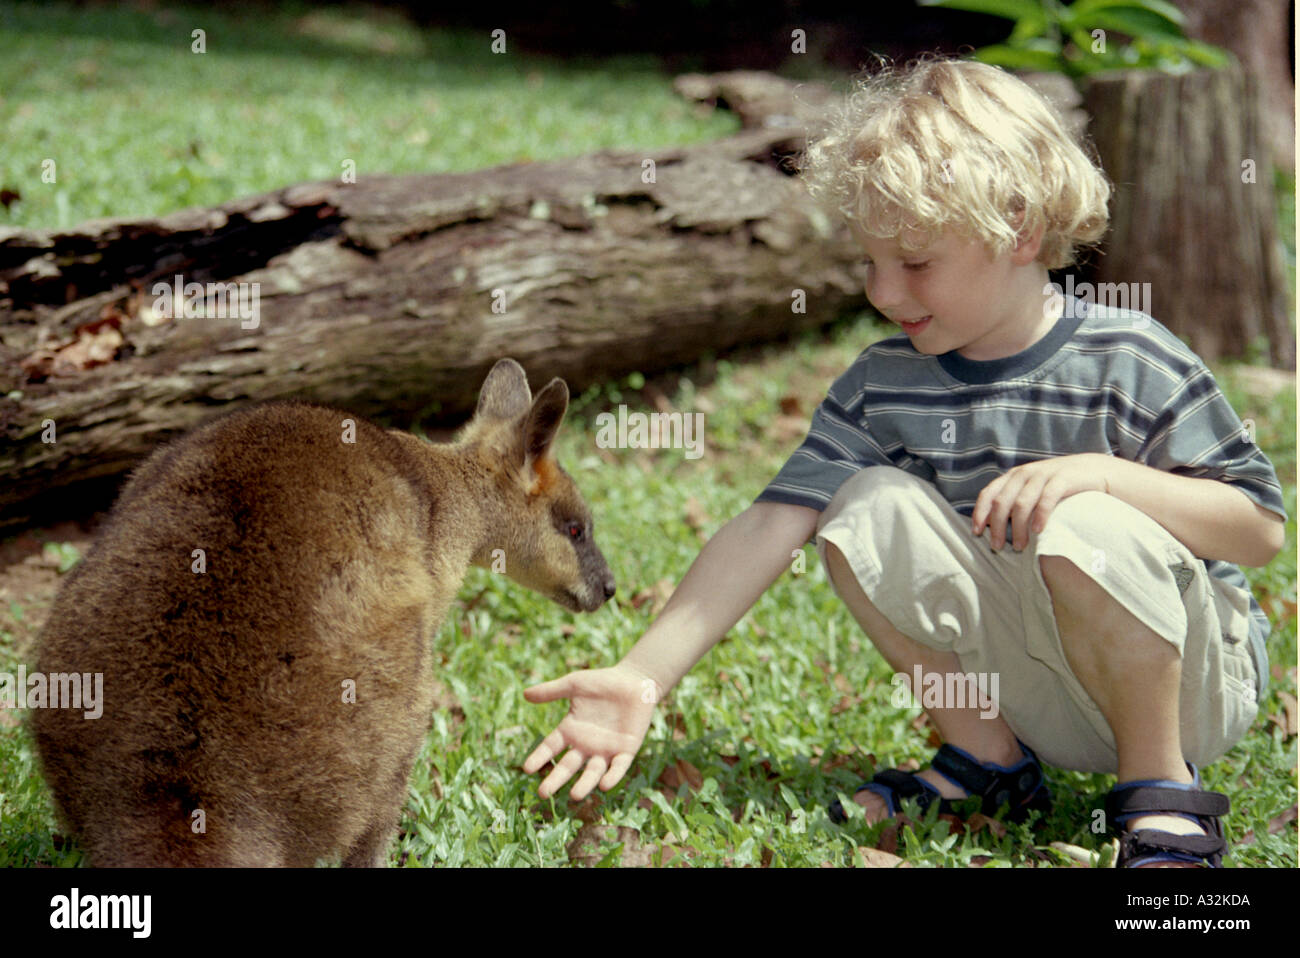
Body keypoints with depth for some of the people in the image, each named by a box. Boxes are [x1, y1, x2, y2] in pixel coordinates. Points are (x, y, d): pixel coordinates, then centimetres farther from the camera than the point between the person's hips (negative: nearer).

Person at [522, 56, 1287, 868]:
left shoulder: (1128, 361, -15)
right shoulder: (884, 385, -4)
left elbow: (1261, 531, -14)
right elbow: (769, 528, -11)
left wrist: (1104, 475, -29)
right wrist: (643, 677, -20)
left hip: (1191, 677, -4)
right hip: (1031, 690, 4)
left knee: (1085, 530, -34)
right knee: (869, 507, -15)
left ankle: (1162, 786, -10)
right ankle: (988, 759, 1)